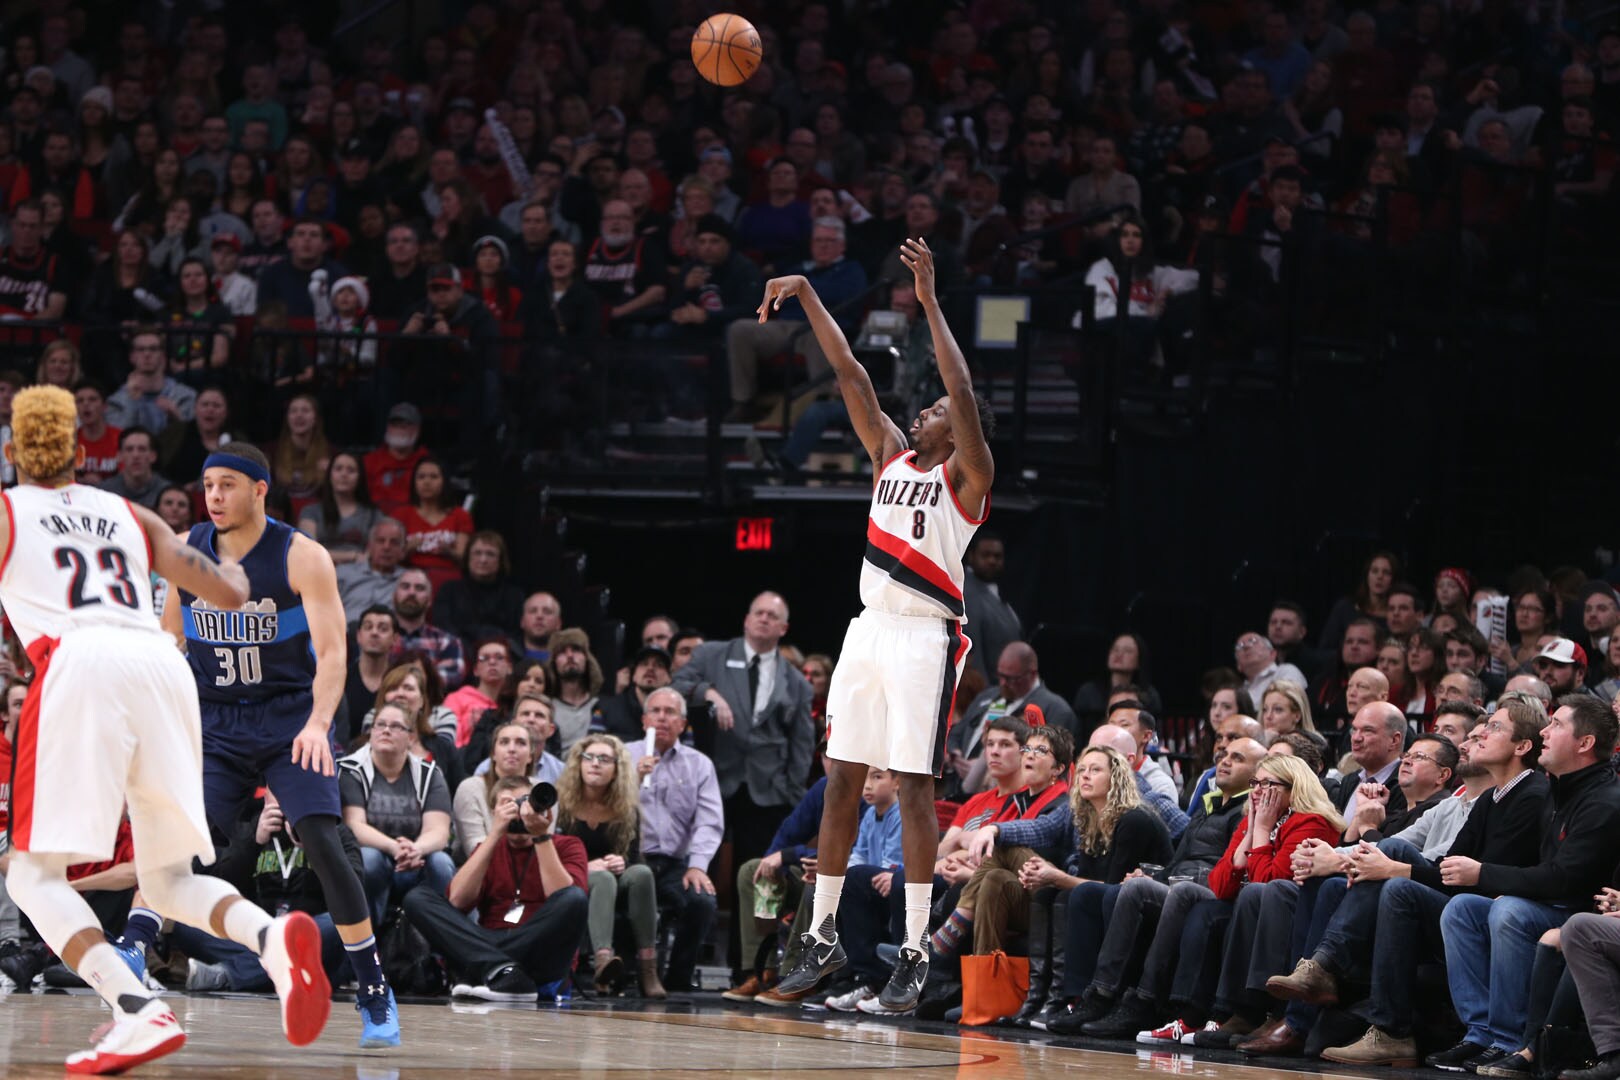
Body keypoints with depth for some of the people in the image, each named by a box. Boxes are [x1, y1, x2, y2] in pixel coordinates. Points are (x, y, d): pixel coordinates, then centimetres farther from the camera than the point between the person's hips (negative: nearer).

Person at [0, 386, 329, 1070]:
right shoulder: (130, 517, 28)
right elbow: (229, 593, 25)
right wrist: (234, 568, 49)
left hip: (80, 663, -5)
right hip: (162, 665, 5)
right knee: (168, 882, 14)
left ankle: (140, 1014, -24)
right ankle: (274, 937, -19)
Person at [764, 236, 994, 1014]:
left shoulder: (967, 475, -2)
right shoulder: (891, 454, 16)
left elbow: (965, 396, -17)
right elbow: (850, 375, 15)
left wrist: (930, 301, -19)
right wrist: (806, 296, 11)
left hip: (925, 637, -7)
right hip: (870, 627, 7)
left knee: (914, 788, -7)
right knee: (841, 780, 6)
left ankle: (915, 955, -4)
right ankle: (823, 937, 13)